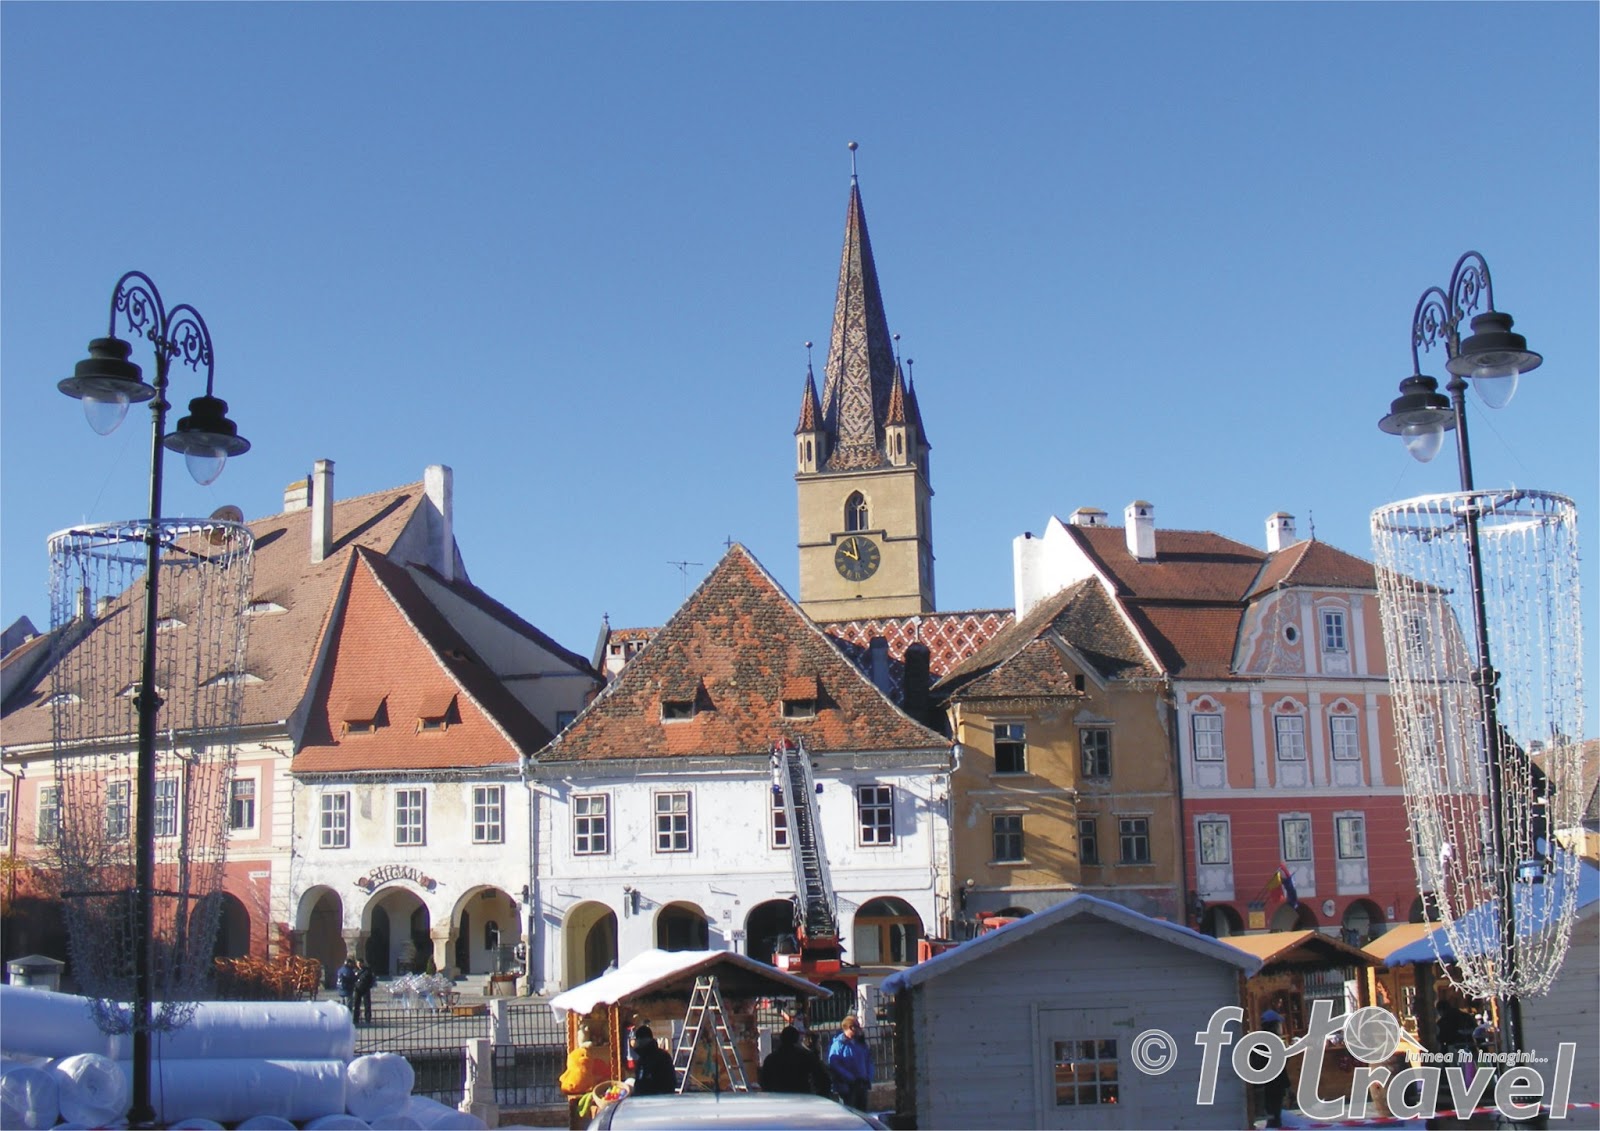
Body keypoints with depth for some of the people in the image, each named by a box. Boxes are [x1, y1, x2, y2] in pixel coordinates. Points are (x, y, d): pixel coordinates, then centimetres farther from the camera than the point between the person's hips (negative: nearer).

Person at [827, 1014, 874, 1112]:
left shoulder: (862, 1043, 11)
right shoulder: (838, 1044, -9)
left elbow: (869, 1063, 16)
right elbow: (834, 1065, -16)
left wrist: (868, 1083, 4)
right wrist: (851, 1078, -19)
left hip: (861, 1085, 6)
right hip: (847, 1086, -6)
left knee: (862, 1112, 10)